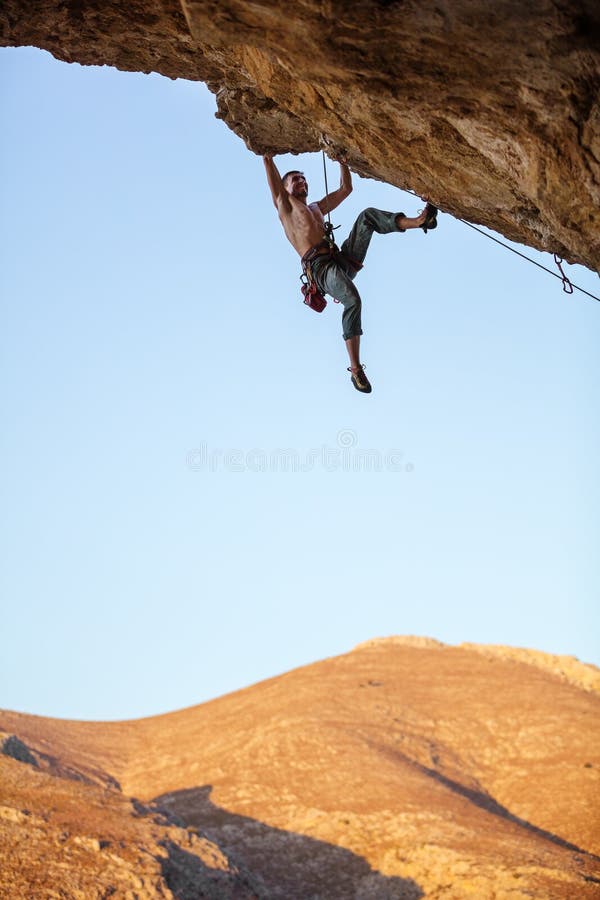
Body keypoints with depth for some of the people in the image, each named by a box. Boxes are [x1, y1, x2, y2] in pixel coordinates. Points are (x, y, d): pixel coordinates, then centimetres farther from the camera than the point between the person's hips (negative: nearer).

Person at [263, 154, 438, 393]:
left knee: (368, 215, -6)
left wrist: (343, 164, 35)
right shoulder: (285, 205, 17)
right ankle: (355, 368, -32)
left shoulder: (317, 208, 35)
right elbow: (273, 178, 8)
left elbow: (345, 188, 42)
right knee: (352, 301, -34)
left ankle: (417, 222, -28)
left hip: (343, 259, 7)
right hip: (319, 266, -7)